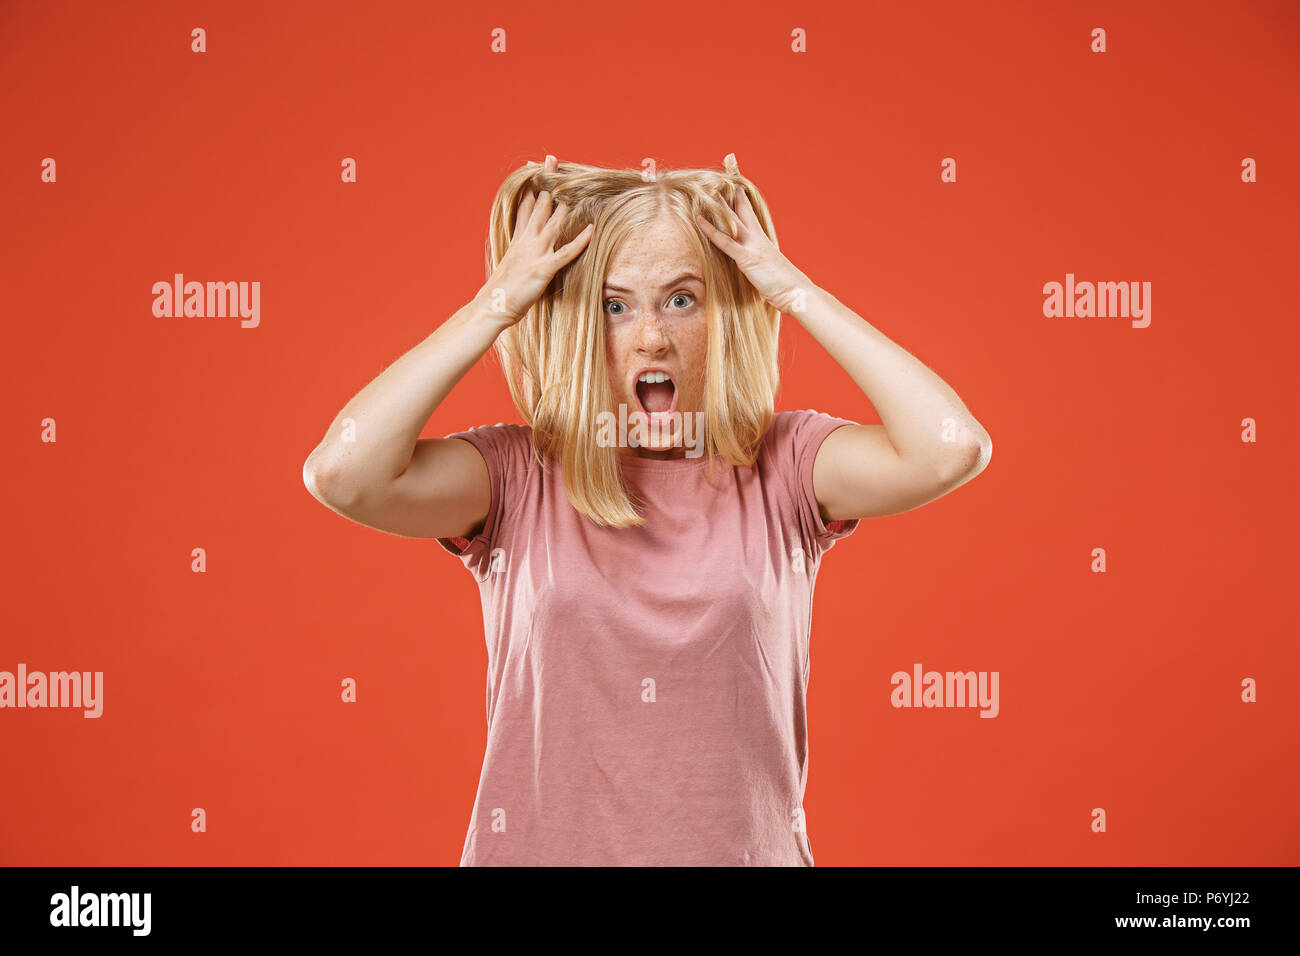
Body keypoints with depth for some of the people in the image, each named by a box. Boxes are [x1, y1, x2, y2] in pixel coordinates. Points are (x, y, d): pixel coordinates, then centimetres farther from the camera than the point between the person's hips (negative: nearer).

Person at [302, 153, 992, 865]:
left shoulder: (780, 467, -4)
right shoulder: (516, 475, -6)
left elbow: (952, 449, -20)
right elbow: (342, 473, -22)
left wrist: (795, 291, -13)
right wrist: (496, 303, -16)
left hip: (747, 850, 1)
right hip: (540, 845, 0)